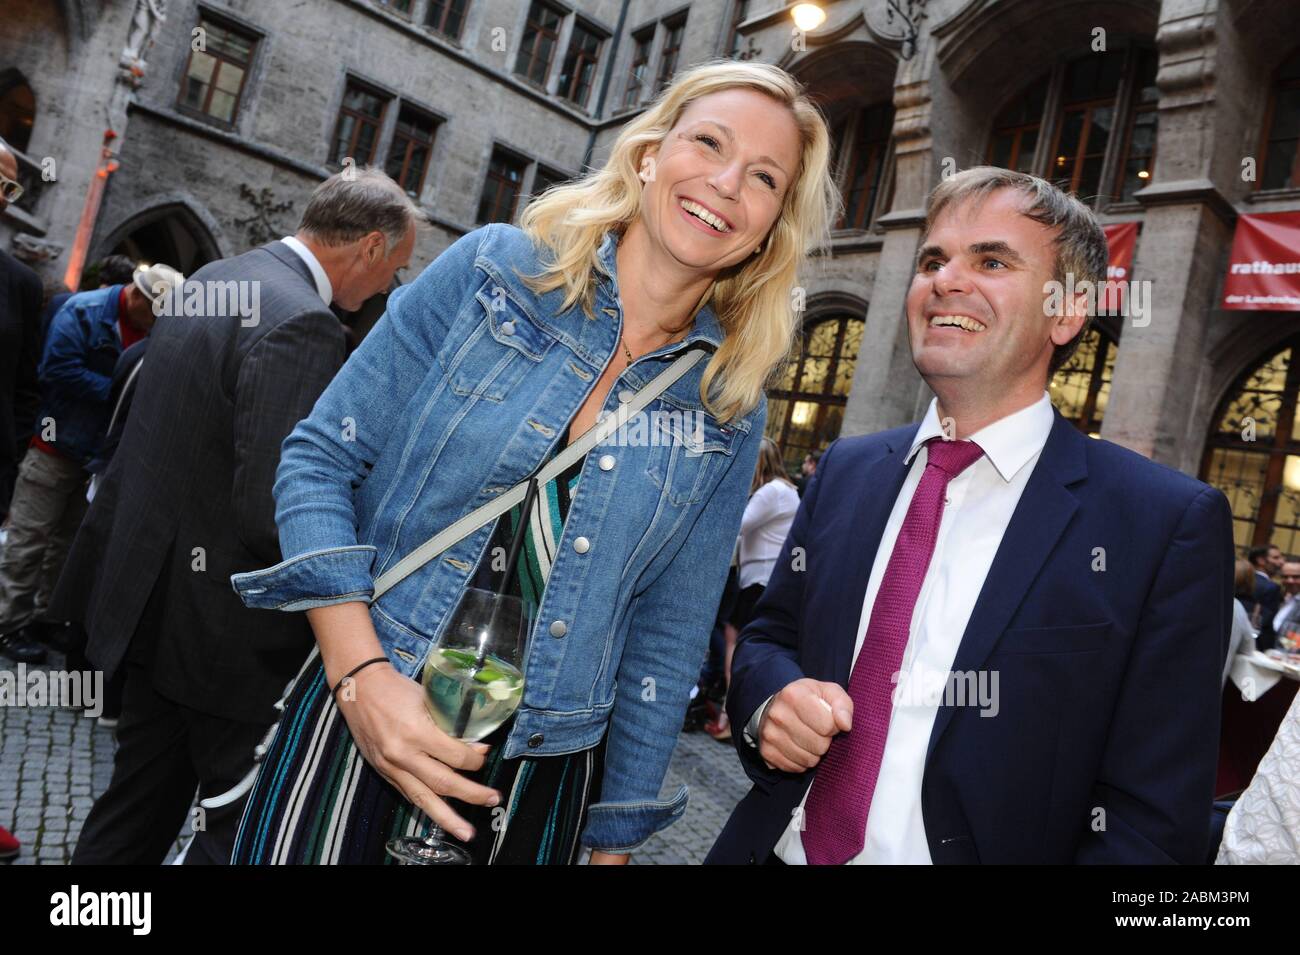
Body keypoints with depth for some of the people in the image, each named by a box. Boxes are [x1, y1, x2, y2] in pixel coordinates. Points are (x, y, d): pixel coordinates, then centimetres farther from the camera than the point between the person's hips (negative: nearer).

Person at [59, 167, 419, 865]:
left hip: (154, 589, 9)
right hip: (228, 628, -9)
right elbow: (274, 513, -28)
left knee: (139, 808, 24)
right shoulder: (302, 324, -24)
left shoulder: (211, 279, 7)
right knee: (244, 830, 10)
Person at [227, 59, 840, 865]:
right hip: (352, 712, -1)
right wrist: (361, 672, -18)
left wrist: (616, 838, 6)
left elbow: (668, 638, 2)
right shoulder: (496, 268, -8)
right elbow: (320, 458, -6)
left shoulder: (731, 408, -3)